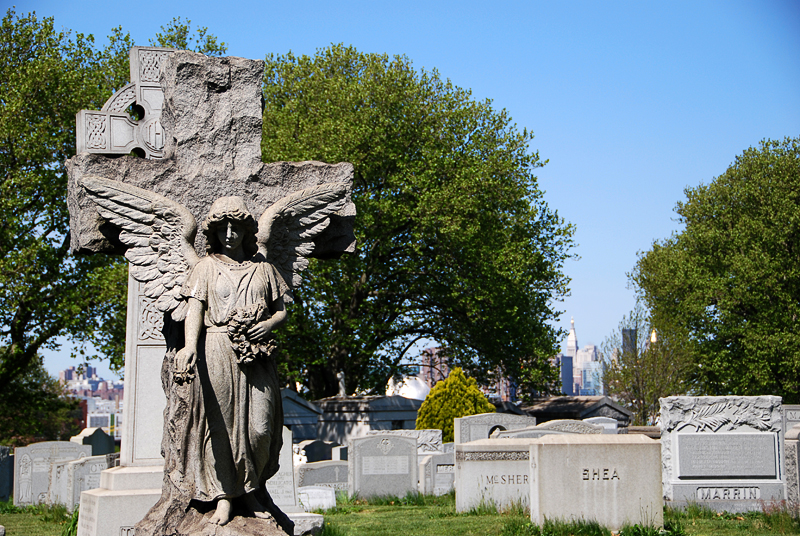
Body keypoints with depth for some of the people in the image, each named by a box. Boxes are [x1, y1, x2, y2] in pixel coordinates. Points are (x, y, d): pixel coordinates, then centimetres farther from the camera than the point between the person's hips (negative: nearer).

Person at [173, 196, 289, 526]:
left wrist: (269, 324, -5)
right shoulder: (206, 268, 9)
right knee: (219, 423, -3)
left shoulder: (263, 269, 16)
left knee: (260, 425, -4)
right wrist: (189, 347, -21)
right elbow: (195, 310, -3)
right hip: (216, 352, -2)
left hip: (255, 356, 2)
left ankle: (250, 490, 13)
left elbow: (281, 311, 19)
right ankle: (223, 495, 5)